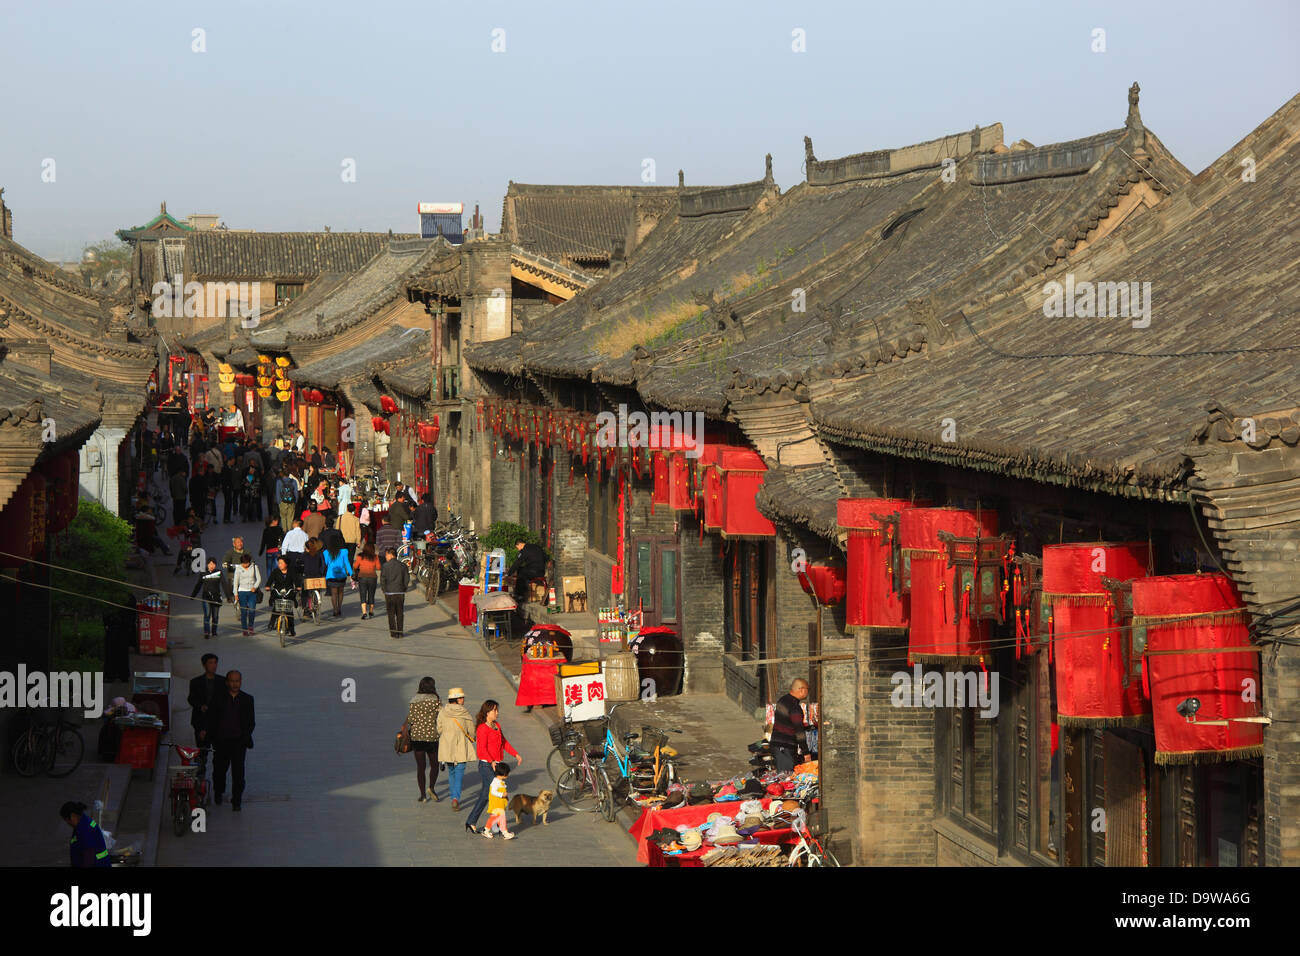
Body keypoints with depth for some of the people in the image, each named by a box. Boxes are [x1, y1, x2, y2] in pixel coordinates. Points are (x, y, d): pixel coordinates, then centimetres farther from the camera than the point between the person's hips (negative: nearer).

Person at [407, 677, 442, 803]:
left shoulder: (414, 700, 0)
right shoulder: (436, 700, -4)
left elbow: (410, 719, -3)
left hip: (416, 736, 2)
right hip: (432, 736, -2)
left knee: (420, 766, 7)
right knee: (434, 765, 14)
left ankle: (423, 795, 6)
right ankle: (431, 787, -6)